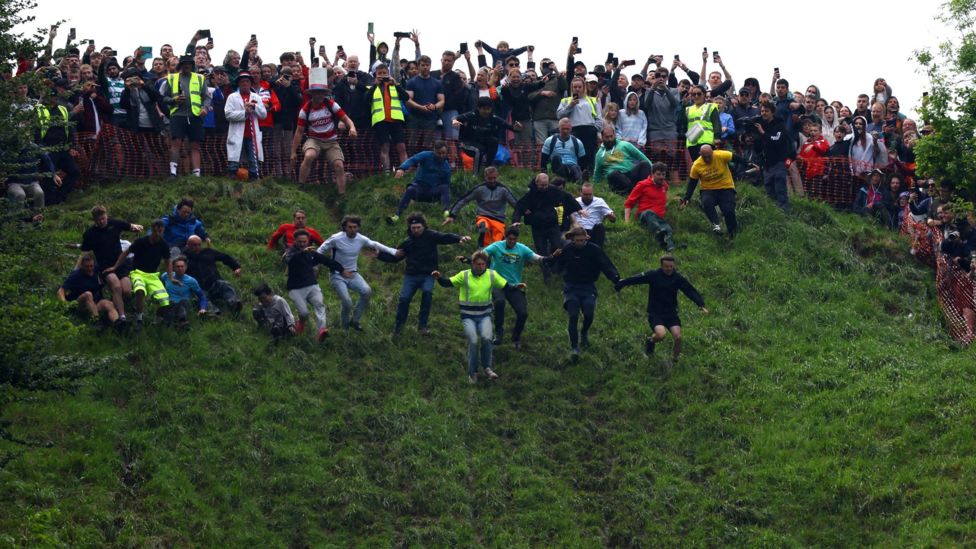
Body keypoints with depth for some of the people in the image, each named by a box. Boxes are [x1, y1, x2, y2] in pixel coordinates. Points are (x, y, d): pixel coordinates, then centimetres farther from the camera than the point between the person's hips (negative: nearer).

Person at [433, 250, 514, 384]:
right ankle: (472, 372, 0)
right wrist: (439, 278, -23)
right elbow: (448, 283, -4)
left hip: (484, 315, 1)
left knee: (486, 338, -24)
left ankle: (487, 367, -2)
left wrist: (517, 287, -14)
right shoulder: (464, 275, -2)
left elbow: (506, 286, 5)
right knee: (473, 340, -19)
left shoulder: (492, 275, 2)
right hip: (468, 316, -1)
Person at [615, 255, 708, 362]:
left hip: (671, 313, 3)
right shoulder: (653, 275, -8)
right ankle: (650, 342, 10)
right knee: (661, 334, -28)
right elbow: (636, 279, -5)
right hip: (655, 313, -3)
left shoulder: (678, 278, -2)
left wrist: (701, 305, -20)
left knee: (678, 337, -16)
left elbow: (691, 291, -7)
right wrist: (618, 285, -3)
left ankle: (674, 358, 11)